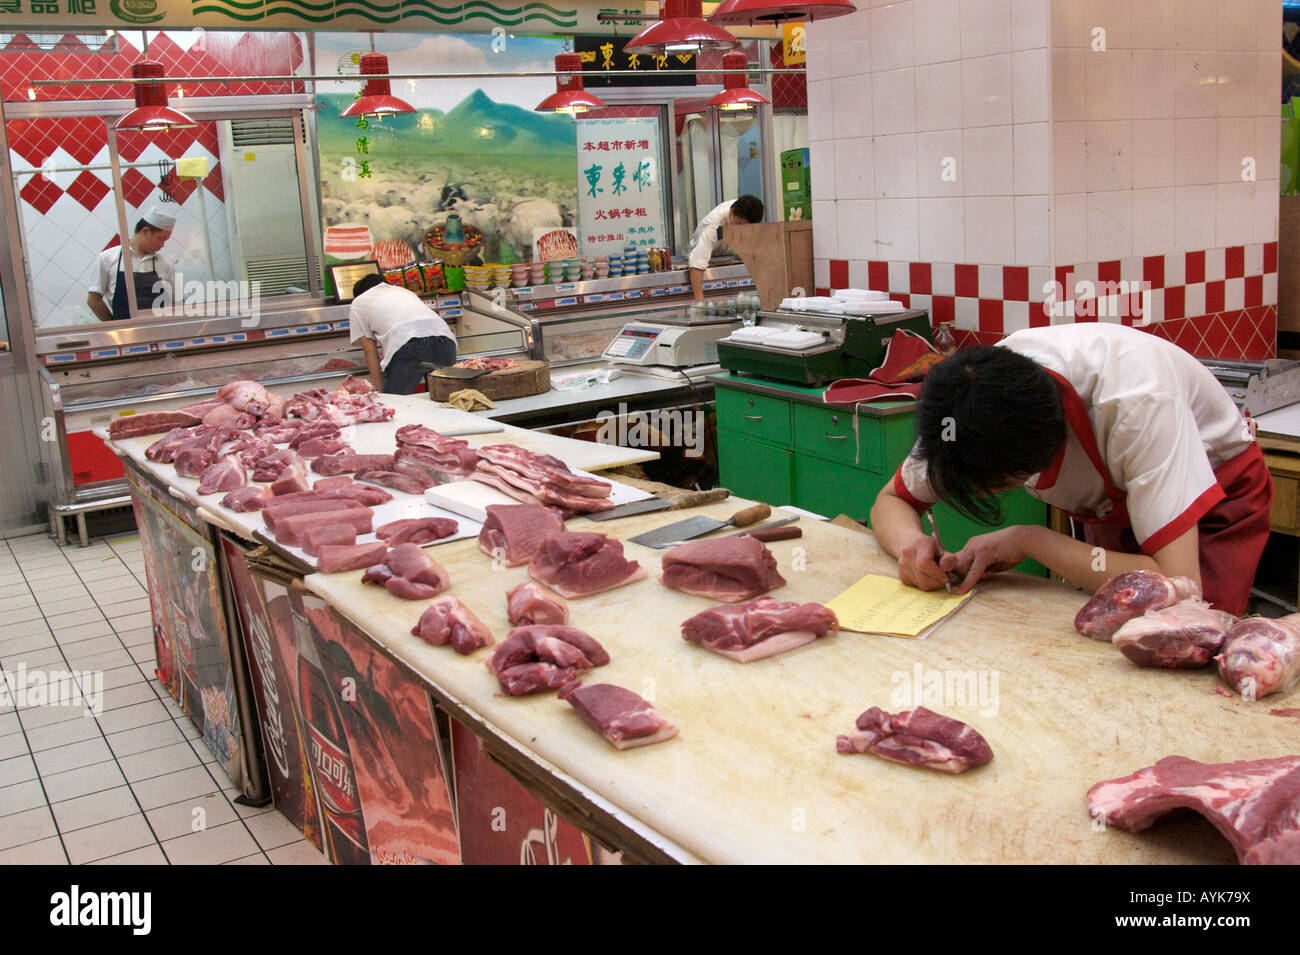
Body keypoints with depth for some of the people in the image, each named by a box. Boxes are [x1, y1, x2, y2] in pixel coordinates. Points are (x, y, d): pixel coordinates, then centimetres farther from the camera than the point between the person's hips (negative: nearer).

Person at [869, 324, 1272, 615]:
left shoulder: (1137, 401, -41)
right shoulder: (973, 395, -26)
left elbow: (1179, 585, -44)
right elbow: (892, 501, -12)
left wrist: (1029, 540, -40)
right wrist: (911, 545, -35)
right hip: (1113, 505, 5)